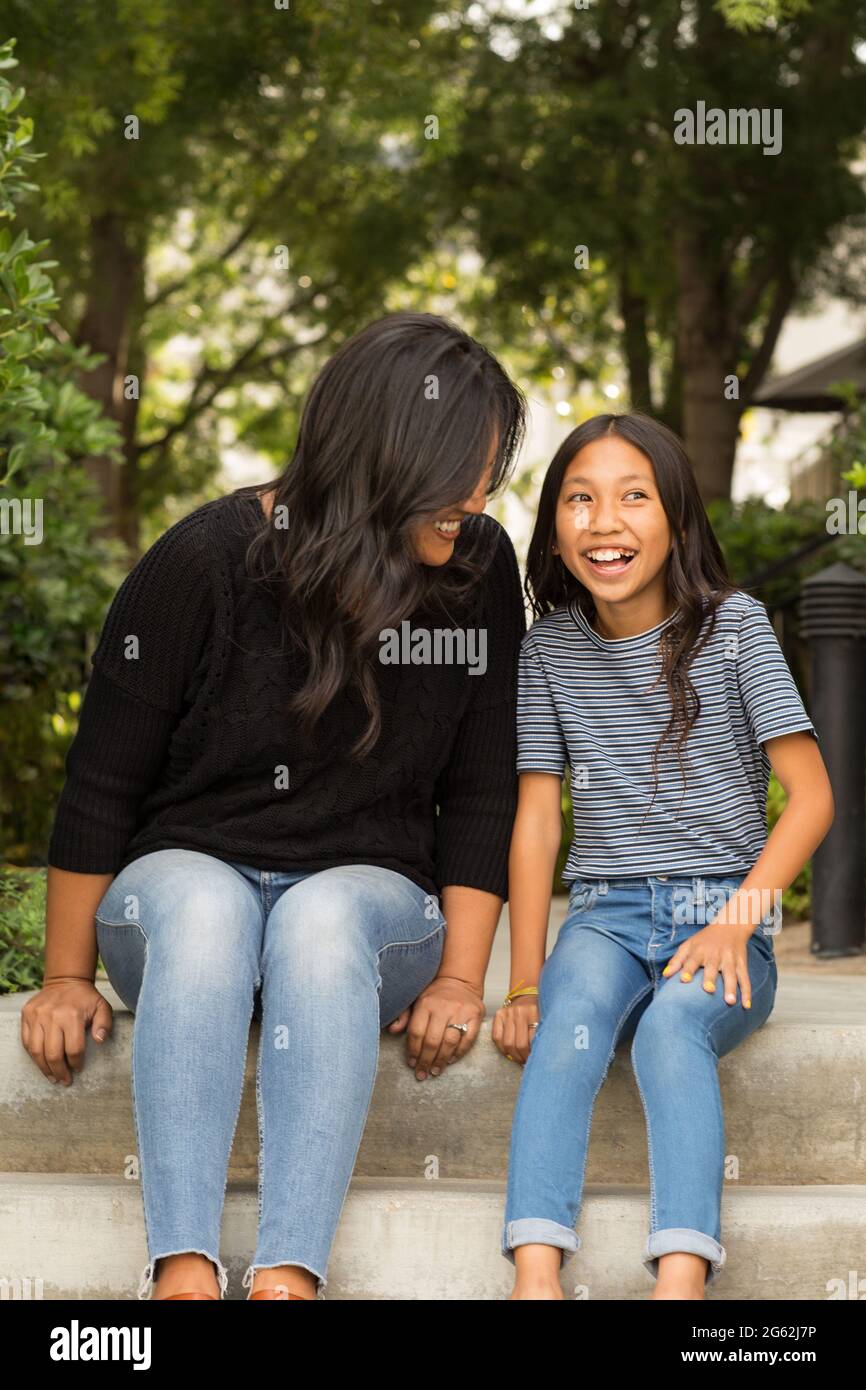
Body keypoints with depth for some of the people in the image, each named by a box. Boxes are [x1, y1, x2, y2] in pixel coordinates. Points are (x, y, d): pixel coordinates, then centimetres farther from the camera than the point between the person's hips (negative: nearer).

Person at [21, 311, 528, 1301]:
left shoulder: (479, 571, -1)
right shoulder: (207, 560, -10)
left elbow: (479, 793, 3)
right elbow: (102, 784, -4)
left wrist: (460, 976, -6)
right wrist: (66, 980, 0)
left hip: (368, 896, 1)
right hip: (186, 881, -1)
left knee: (320, 916, -35)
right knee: (202, 901, -37)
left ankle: (288, 1275, -45)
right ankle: (183, 1271, -45)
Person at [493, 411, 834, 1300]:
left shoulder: (732, 626, 0)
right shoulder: (550, 646, 8)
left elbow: (811, 797, -4)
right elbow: (537, 817, 5)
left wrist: (736, 919, -18)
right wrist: (524, 982, -5)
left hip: (723, 915, -1)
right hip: (605, 916, 2)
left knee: (672, 1027, -33)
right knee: (570, 1019, -31)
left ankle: (681, 1279, -47)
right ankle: (535, 1276, -45)